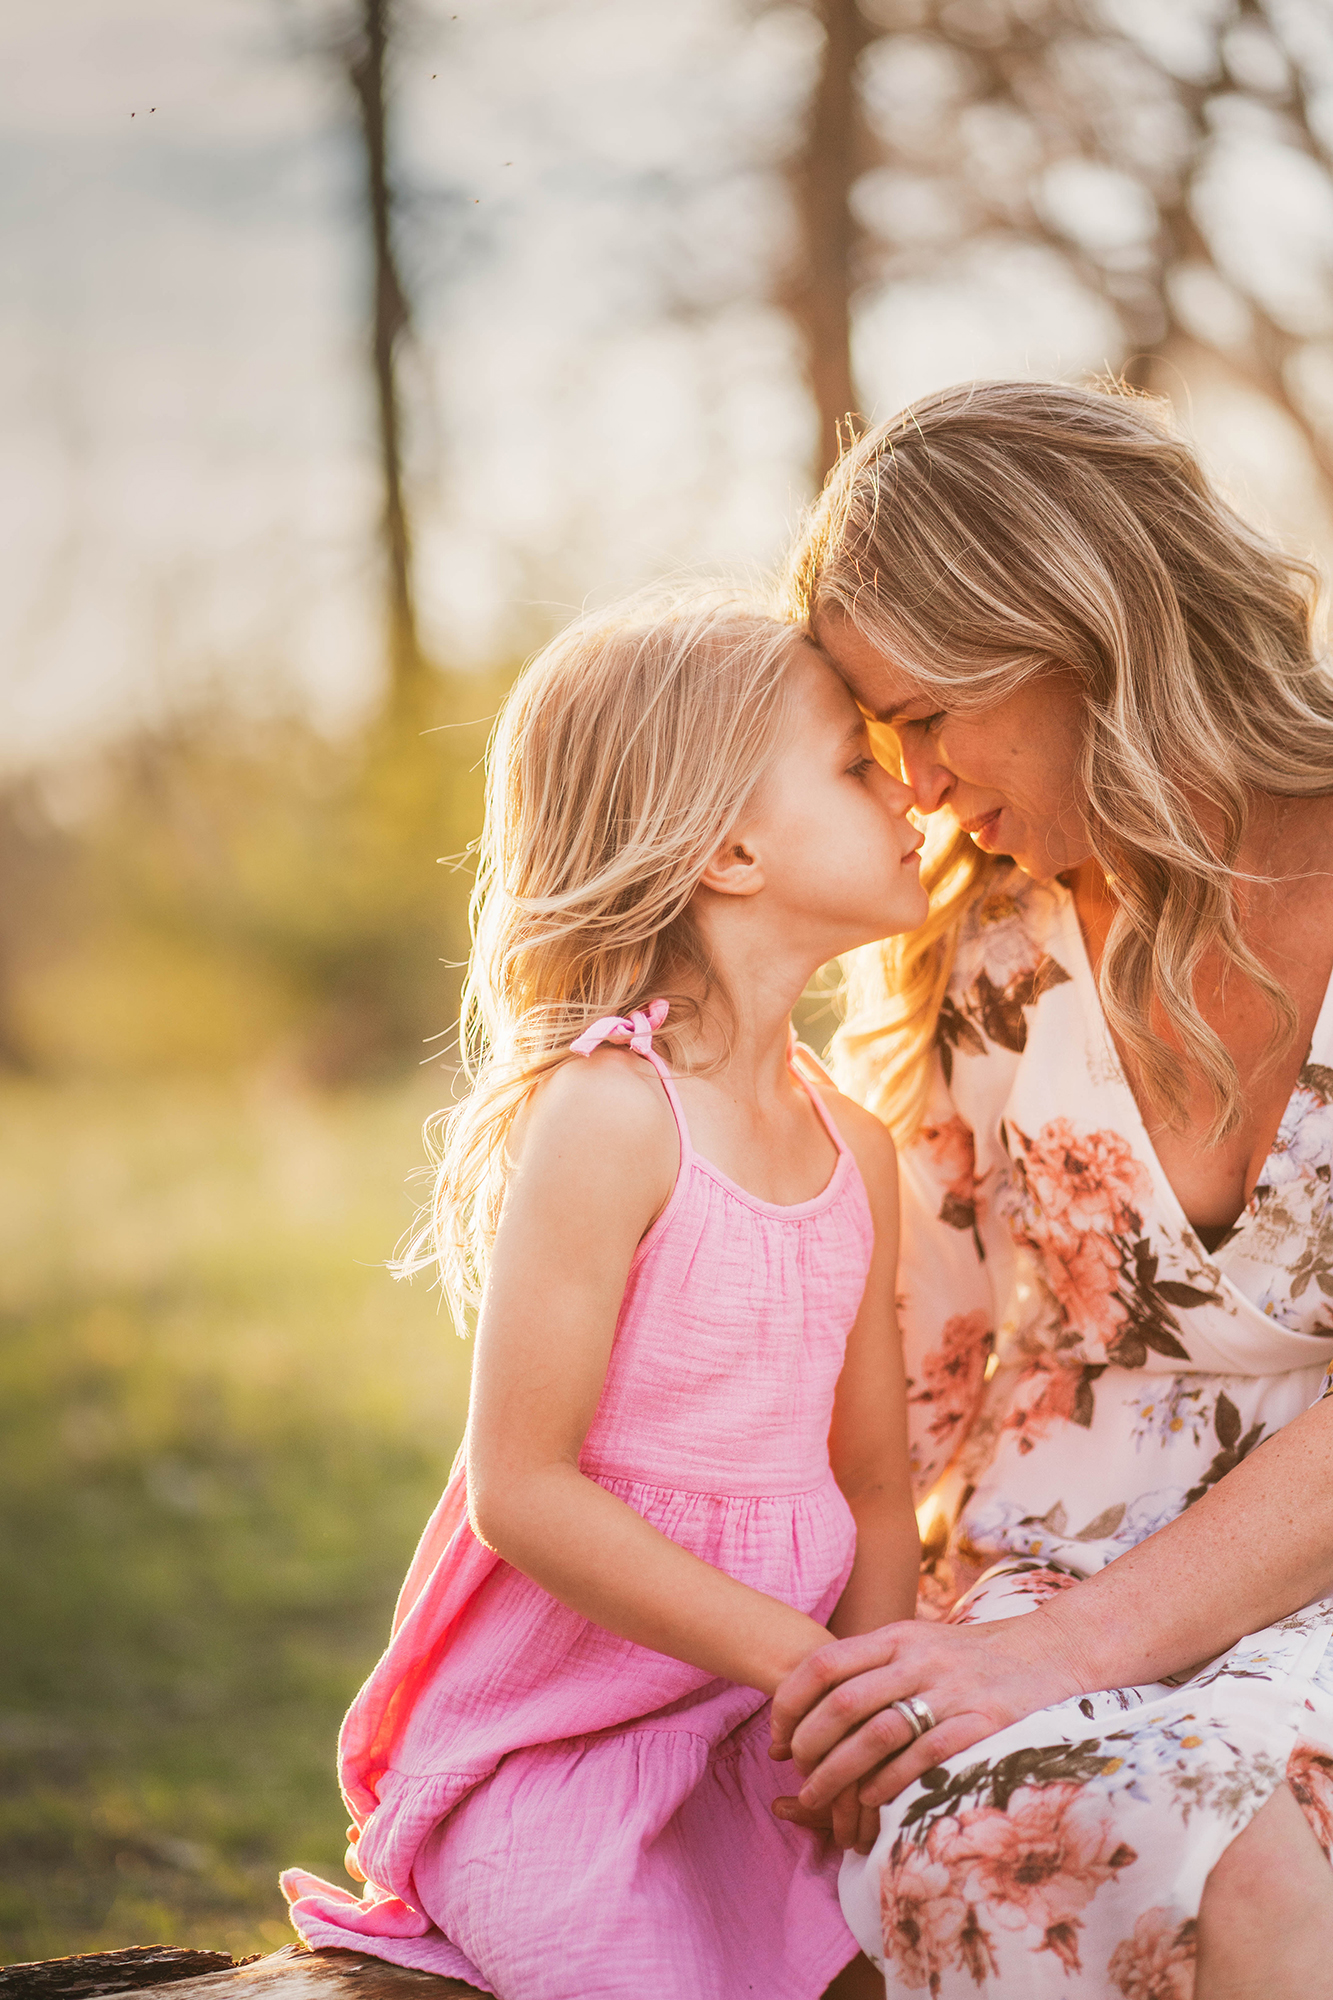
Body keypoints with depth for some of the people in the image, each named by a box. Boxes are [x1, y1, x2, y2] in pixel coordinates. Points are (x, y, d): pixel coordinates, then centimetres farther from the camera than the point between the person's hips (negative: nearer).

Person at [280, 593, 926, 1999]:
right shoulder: (606, 1115, -17)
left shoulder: (856, 1147, 6)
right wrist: (801, 1660, -19)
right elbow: (523, 1489, -19)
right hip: (542, 1734, -6)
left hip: (744, 1732, 6)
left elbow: (875, 1488, 9)